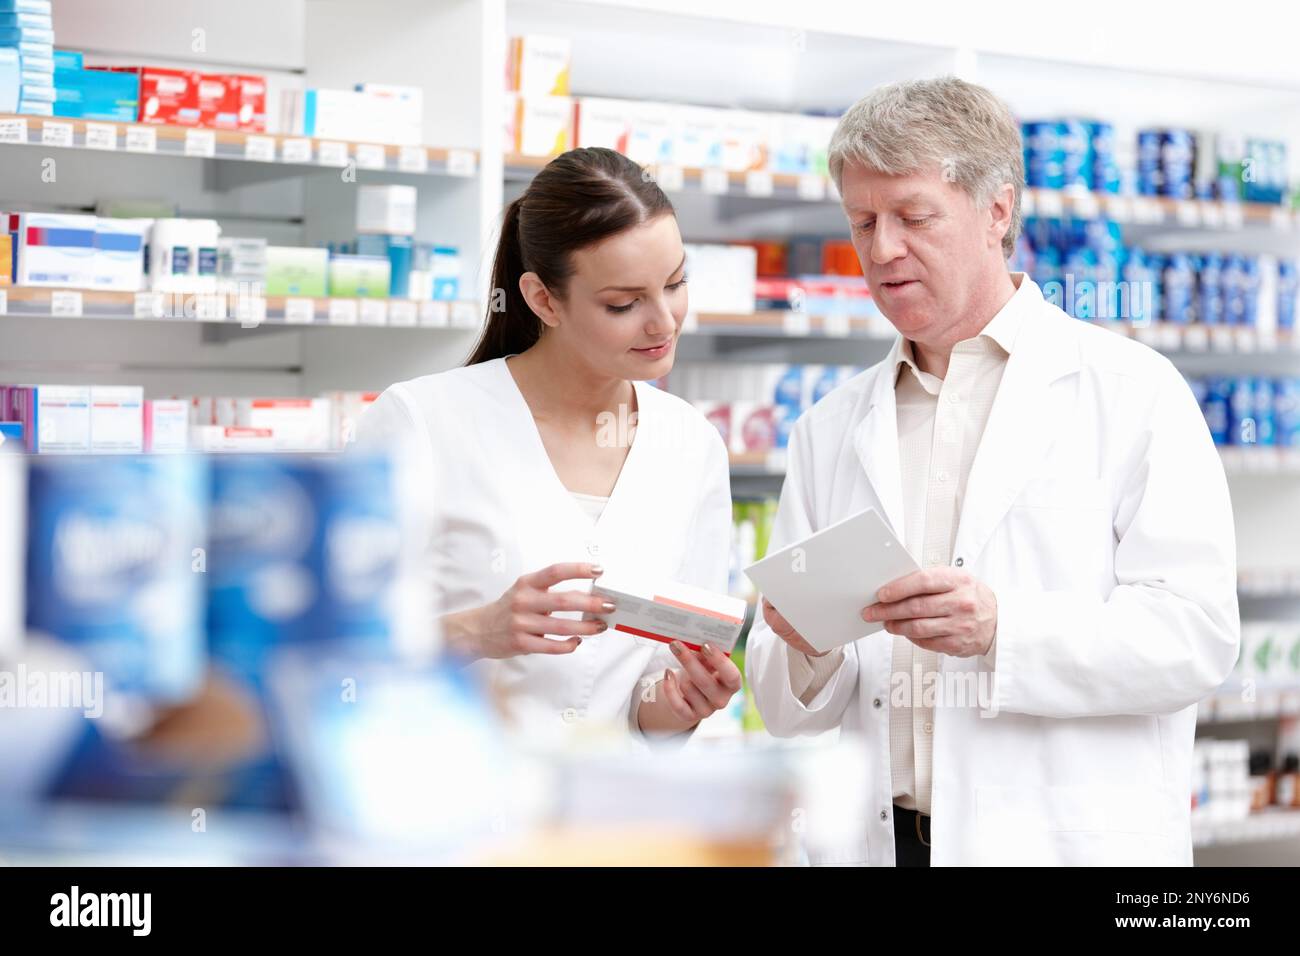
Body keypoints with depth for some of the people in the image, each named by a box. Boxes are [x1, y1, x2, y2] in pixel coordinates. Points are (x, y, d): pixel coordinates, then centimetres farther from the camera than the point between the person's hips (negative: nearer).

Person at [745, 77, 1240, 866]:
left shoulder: (1131, 392, 0)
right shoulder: (832, 430, 13)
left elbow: (1197, 632, -10)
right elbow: (791, 710, 12)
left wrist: (1003, 631, -22)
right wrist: (808, 650, -11)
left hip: (1069, 839, -5)